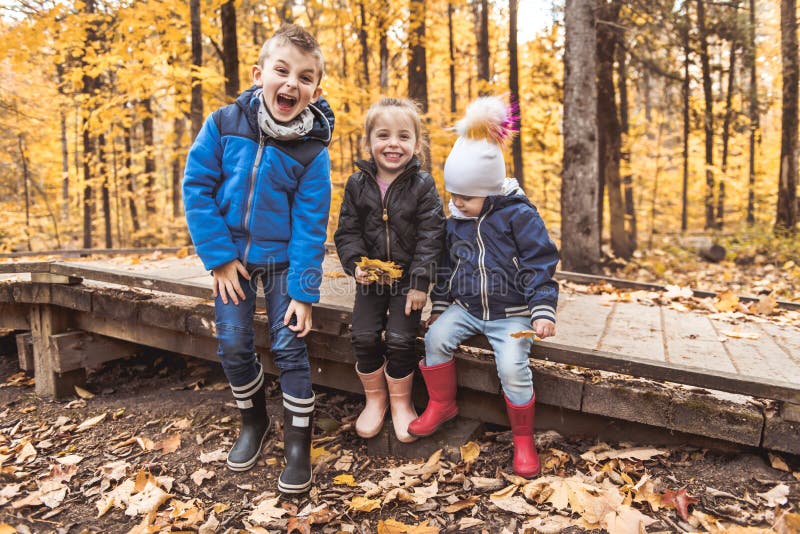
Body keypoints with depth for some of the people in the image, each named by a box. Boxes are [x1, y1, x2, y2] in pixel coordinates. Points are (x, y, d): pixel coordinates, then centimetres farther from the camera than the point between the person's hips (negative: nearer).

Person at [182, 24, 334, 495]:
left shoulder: (312, 151, -16)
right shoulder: (224, 124, -11)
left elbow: (309, 226, -14)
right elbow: (197, 187, -7)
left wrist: (304, 292, -16)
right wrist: (219, 256, -11)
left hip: (284, 259, -2)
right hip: (234, 257, 2)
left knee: (290, 346, -2)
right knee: (233, 344, 5)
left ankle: (298, 442, 13)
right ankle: (254, 421, 30)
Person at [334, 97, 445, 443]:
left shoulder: (423, 185, -9)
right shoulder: (358, 184, -1)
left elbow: (430, 237, -10)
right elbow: (347, 231, 2)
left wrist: (420, 282, -15)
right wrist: (355, 263, -16)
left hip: (409, 278, -2)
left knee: (400, 340, -9)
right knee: (364, 336, -5)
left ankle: (401, 402, 16)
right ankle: (375, 399, 19)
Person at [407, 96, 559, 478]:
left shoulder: (519, 216, -11)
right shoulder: (455, 221, 6)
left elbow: (539, 265, -12)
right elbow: (446, 267, 16)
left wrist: (543, 311, -19)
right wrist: (439, 307, 14)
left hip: (510, 313, -5)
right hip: (465, 307, 5)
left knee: (512, 367, -22)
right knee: (436, 337, -18)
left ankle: (523, 438, 3)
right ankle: (441, 404, 7)